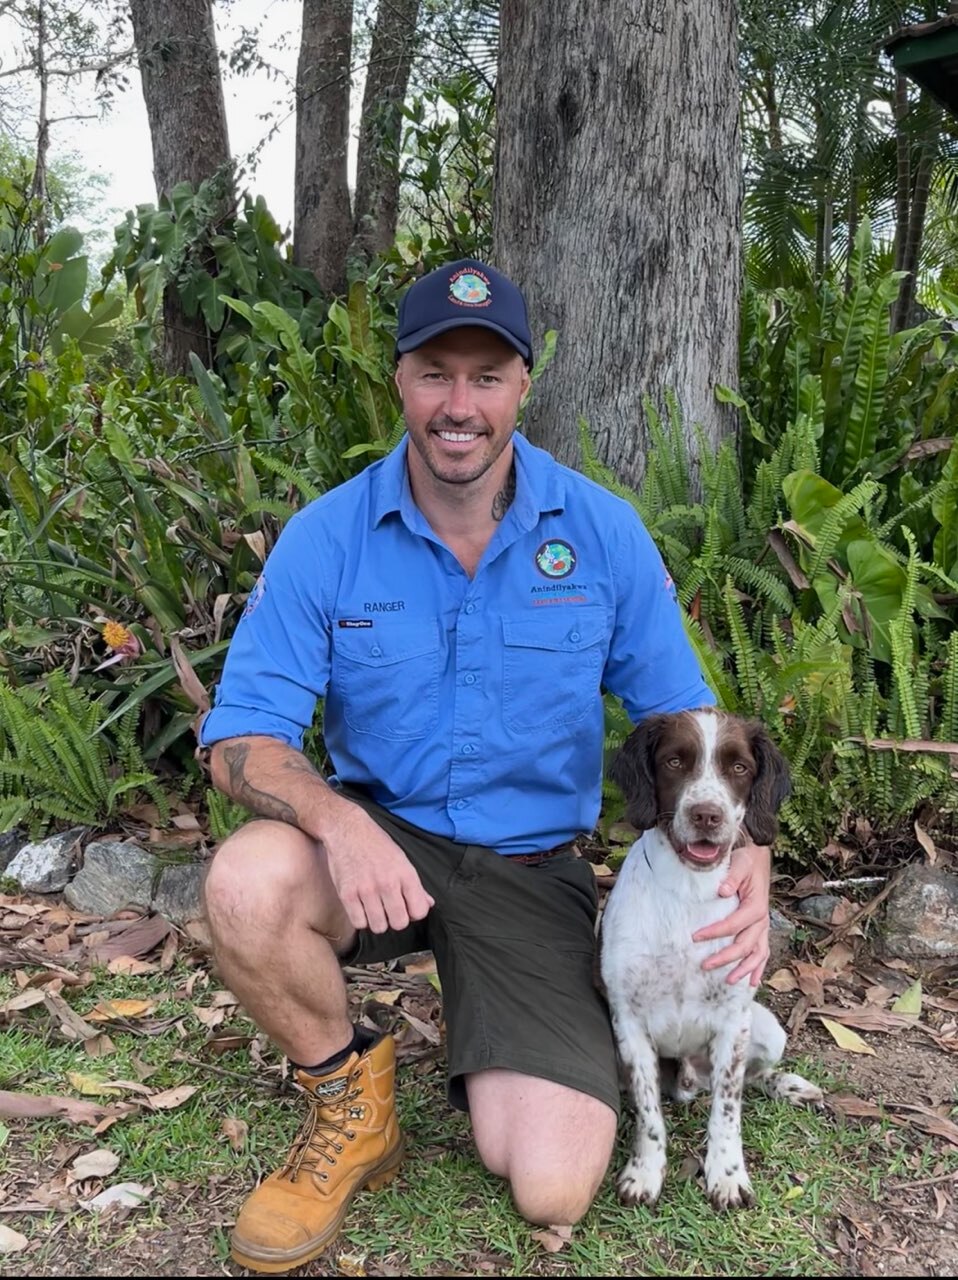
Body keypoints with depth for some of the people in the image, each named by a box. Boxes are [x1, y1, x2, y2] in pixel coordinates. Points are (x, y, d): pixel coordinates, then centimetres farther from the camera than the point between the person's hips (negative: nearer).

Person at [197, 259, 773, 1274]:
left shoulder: (603, 533, -7)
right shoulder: (325, 538, -10)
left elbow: (684, 722, -1)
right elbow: (243, 736, -12)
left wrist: (744, 850, -21)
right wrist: (336, 819, -34)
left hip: (529, 867, 0)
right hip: (380, 836, 0)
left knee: (551, 1187, -13)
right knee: (247, 882, -35)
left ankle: (486, 1039, 23)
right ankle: (349, 1105, -3)